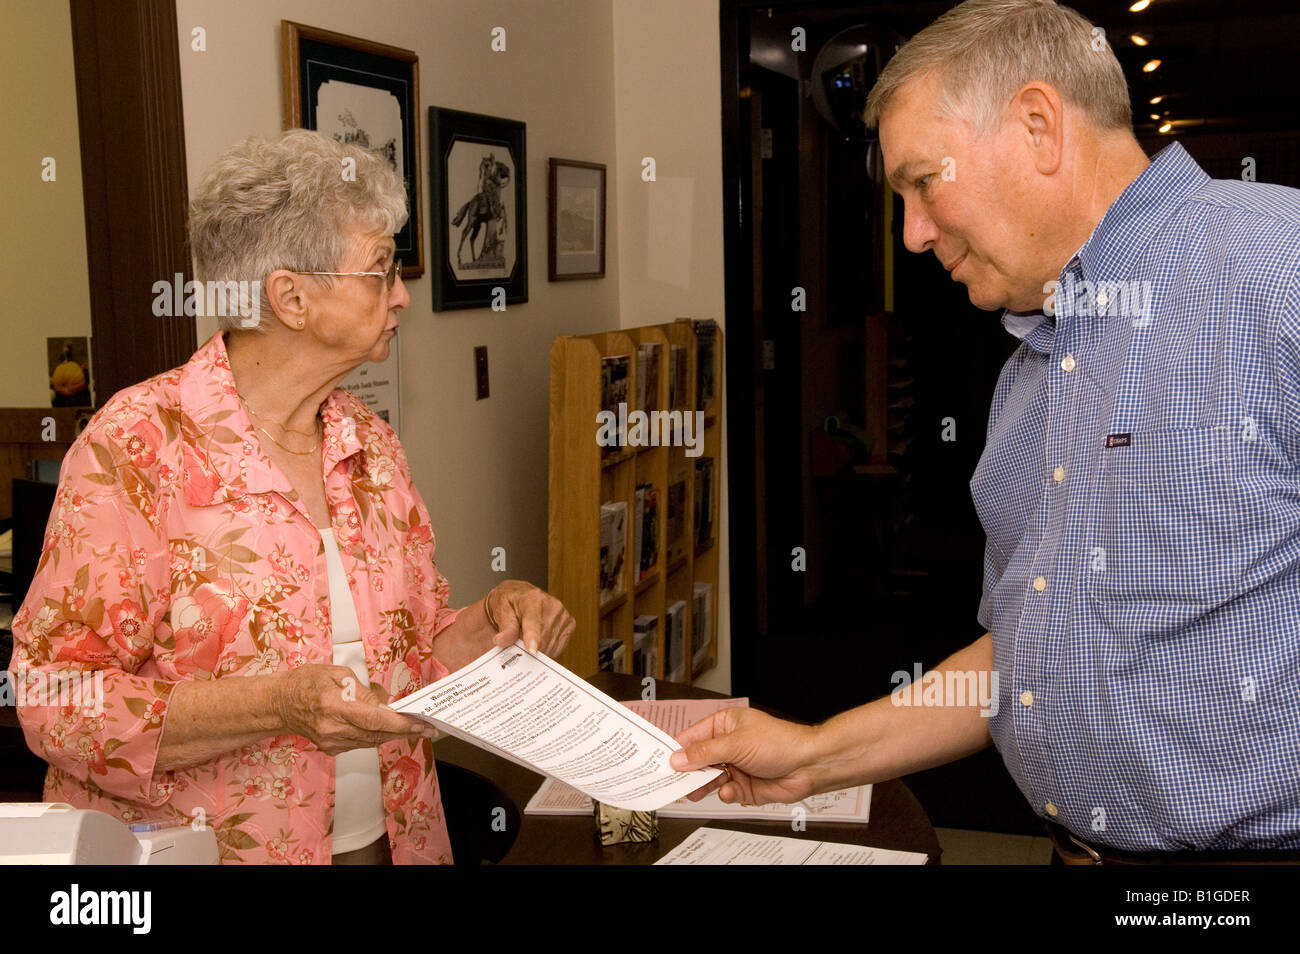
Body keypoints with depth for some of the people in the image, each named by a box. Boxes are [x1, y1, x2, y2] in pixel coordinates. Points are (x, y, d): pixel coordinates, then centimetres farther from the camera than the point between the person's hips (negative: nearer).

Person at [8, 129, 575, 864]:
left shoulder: (371, 443, 9)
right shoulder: (137, 444, -9)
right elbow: (58, 702, -12)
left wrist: (491, 623, -2)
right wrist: (281, 705, -20)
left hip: (389, 838, 4)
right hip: (190, 850, -3)